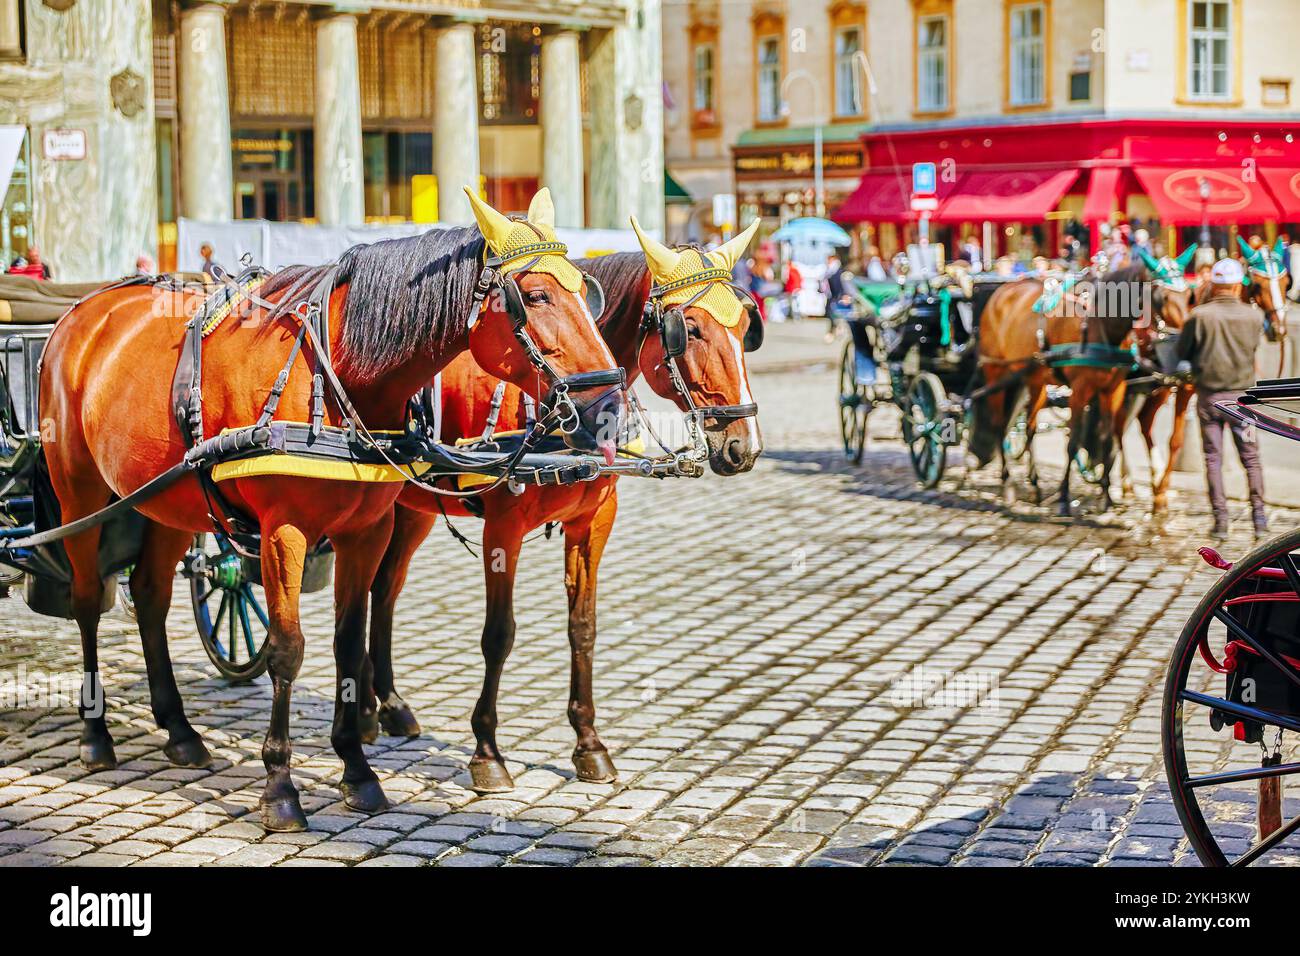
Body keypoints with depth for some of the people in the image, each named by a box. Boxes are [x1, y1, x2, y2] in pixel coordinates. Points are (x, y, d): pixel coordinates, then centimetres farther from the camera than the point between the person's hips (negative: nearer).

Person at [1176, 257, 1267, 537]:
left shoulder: (1199, 315, -11)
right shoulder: (1252, 316, -5)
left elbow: (1182, 351, -2)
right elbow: (1254, 347, 8)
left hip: (1208, 395, -1)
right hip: (1241, 393, 1)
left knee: (1213, 458, 6)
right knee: (1250, 457, 11)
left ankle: (1220, 518, 4)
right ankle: (1258, 512, 7)